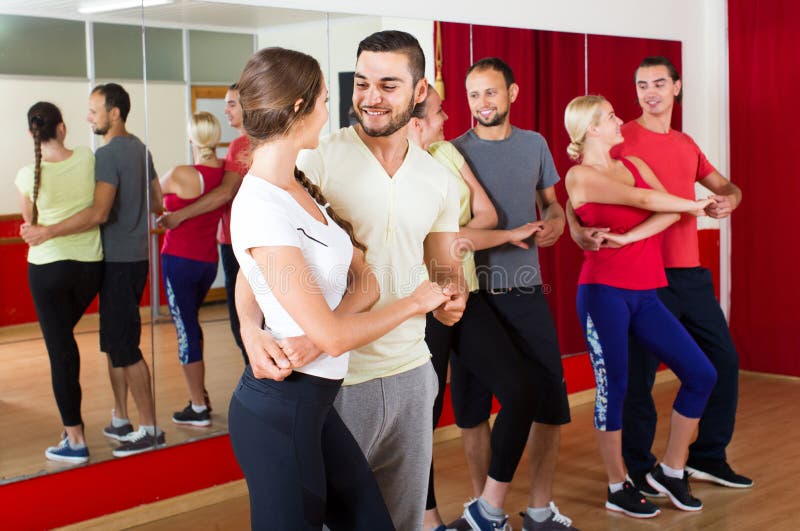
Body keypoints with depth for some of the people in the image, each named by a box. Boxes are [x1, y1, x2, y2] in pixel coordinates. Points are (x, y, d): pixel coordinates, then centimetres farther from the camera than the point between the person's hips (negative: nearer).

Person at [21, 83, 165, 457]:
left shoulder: (108, 154, -16)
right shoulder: (140, 149, 12)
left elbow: (98, 213, -26)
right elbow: (157, 202, 20)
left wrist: (48, 232, -25)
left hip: (119, 261, -9)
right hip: (134, 257, 9)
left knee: (124, 346, -4)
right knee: (114, 341, 15)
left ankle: (150, 429, 1)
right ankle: (120, 420, 21)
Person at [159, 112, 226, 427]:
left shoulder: (181, 175, -18)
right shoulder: (226, 173, -3)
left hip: (179, 260, -6)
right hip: (208, 262, 6)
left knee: (186, 330, 0)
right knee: (190, 323, 24)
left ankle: (199, 409, 5)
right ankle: (199, 393, 33)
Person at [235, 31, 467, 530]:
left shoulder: (439, 179, 6)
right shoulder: (317, 161, -11)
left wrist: (452, 294, -10)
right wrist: (251, 327, -30)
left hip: (411, 373, 5)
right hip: (335, 379, -5)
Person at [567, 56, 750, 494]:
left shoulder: (686, 144, 16)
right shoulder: (620, 139, -4)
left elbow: (725, 187, 17)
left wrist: (727, 200, -7)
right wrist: (578, 228, -30)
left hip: (690, 272, 7)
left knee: (723, 360, 12)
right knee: (639, 373, 0)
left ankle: (708, 457, 27)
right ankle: (639, 471, 15)